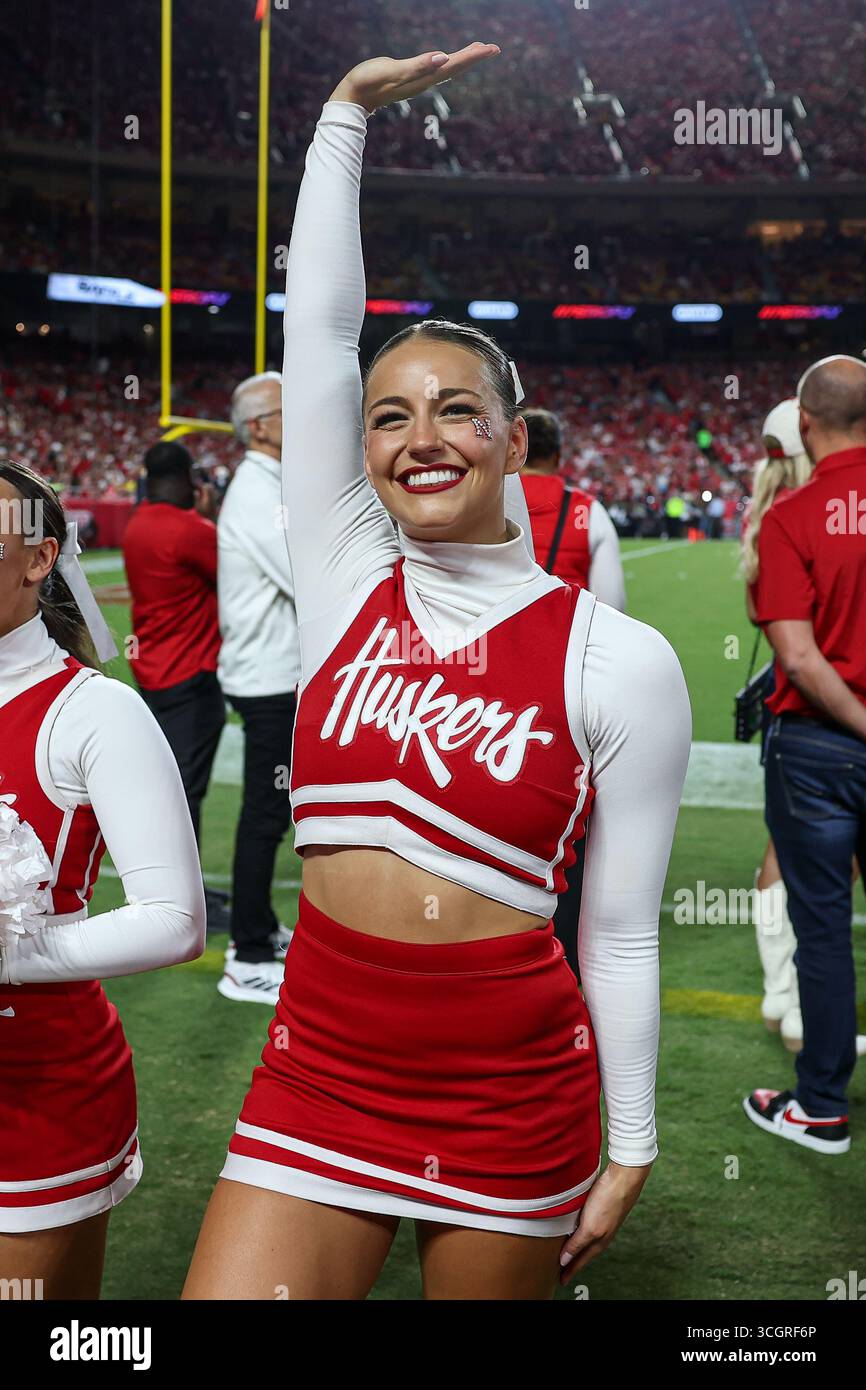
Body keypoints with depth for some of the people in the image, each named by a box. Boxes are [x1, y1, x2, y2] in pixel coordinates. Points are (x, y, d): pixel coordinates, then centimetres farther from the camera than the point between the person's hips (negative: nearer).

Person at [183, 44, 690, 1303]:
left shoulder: (618, 661, -7)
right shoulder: (346, 586, 1)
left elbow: (619, 934, -3)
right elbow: (318, 320, -1)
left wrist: (630, 1148, 2)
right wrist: (348, 113, 1)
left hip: (515, 1098, -2)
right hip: (320, 1071, 2)